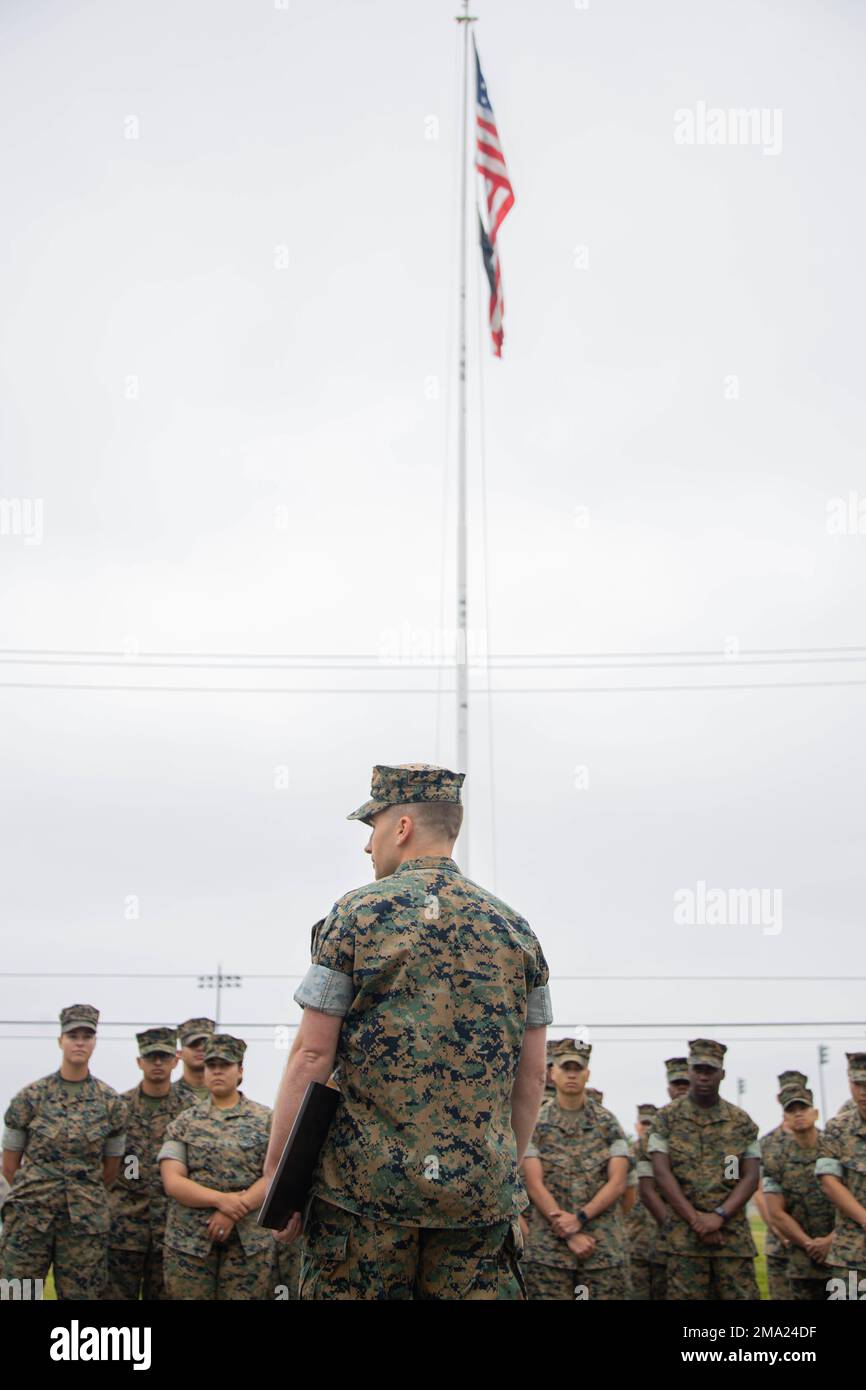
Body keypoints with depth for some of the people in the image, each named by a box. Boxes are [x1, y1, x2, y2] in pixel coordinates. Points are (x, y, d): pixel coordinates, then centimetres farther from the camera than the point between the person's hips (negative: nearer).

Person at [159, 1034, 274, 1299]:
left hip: (250, 1240, -1)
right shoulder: (184, 1123, 8)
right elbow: (172, 1182, -3)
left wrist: (234, 1212, -15)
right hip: (188, 1239, 1)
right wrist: (220, 1199, -17)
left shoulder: (266, 1120, 6)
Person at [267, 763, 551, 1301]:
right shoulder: (514, 928, 9)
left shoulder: (358, 913, -3)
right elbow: (532, 1075, 10)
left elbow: (312, 1055, -7)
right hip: (481, 1190, 4)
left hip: (367, 1183, -3)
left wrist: (278, 1174, 0)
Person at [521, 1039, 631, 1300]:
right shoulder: (535, 1123, 4)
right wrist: (569, 1236, -10)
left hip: (606, 1247, 1)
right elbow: (535, 1186, -2)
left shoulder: (607, 1123, 9)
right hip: (548, 1248, -1)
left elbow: (618, 1183, 2)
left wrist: (580, 1218, -11)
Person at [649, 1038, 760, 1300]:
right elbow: (661, 1173, -4)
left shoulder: (742, 1121, 9)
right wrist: (696, 1219, -11)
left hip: (734, 1233, 2)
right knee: (683, 1295, -3)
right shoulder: (667, 1118, 4)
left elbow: (751, 1177, 4)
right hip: (683, 1236, -1)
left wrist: (719, 1216, -10)